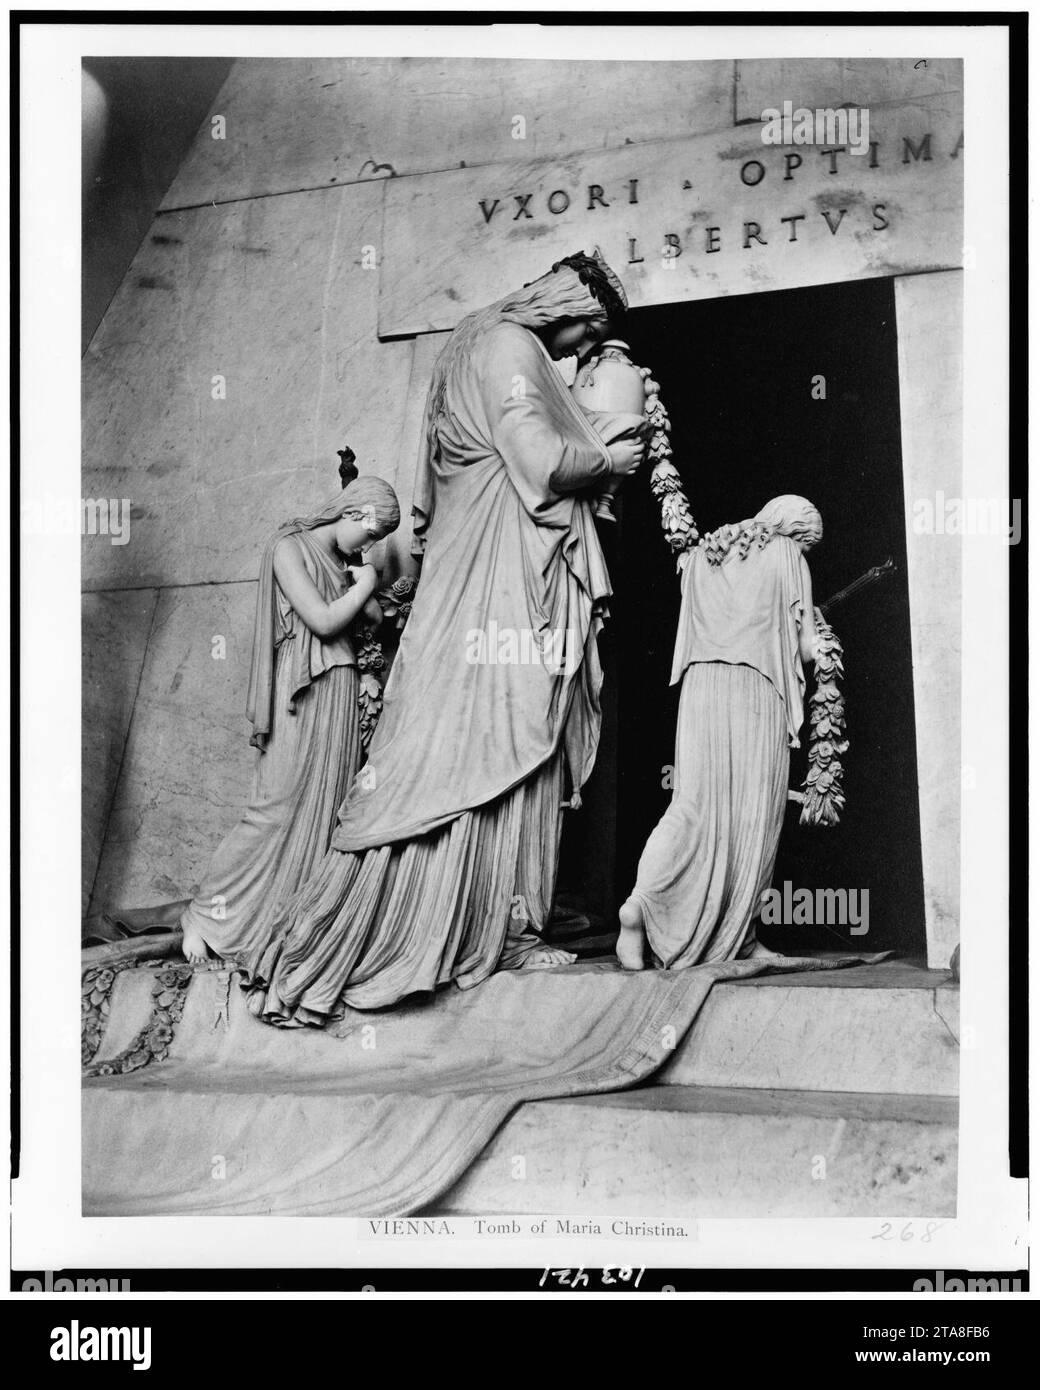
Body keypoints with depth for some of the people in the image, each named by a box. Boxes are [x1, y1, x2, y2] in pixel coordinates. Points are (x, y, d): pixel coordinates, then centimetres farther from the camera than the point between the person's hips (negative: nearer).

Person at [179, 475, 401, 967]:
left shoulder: (343, 558, 14)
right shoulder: (289, 548, -8)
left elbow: (375, 616, 13)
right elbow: (322, 620, -15)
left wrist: (362, 584, -2)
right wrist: (363, 584, -2)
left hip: (340, 694, 8)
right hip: (301, 694, -8)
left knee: (326, 808, 6)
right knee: (278, 806, -9)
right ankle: (205, 914, 2)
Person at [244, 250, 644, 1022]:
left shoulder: (515, 352, 24)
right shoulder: (506, 347, -7)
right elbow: (540, 462, -17)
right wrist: (607, 458, -1)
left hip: (519, 583, 10)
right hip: (497, 587, -10)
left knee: (521, 756, 6)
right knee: (460, 750, -11)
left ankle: (502, 929, 8)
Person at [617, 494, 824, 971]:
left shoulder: (700, 556, 20)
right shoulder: (787, 557, 6)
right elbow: (806, 647, 4)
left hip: (700, 685, 4)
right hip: (758, 689, -4)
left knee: (696, 804, 1)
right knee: (752, 815, 1)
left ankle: (641, 904, -16)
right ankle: (736, 935, 4)